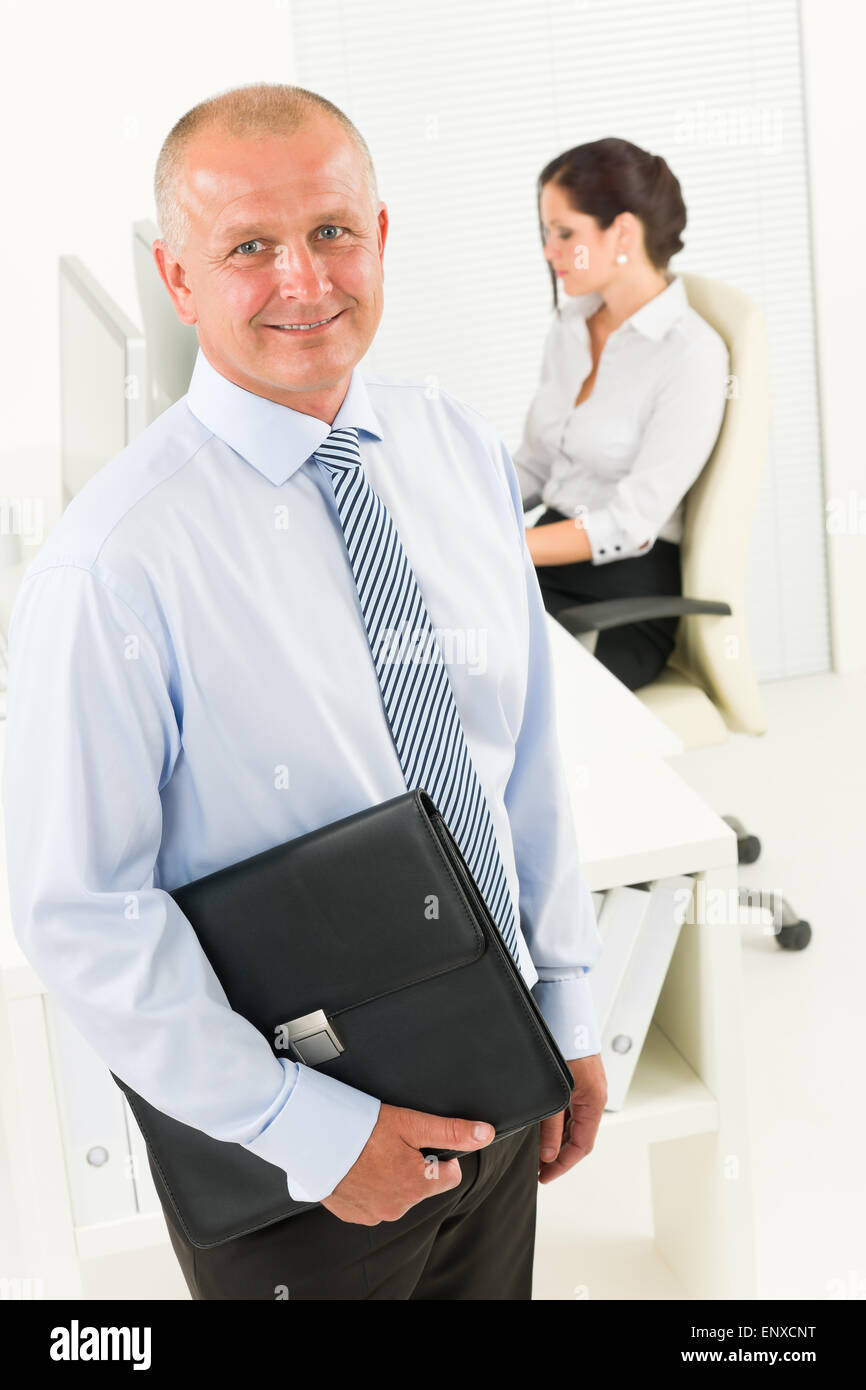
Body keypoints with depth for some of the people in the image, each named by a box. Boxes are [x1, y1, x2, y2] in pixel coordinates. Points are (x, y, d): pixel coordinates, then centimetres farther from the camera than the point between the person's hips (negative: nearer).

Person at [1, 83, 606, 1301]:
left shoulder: (464, 450, -3)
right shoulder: (115, 567, -21)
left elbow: (528, 749, 4)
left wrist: (569, 1008, 7)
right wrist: (307, 1129, -17)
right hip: (295, 1152, -5)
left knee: (494, 1284, 24)